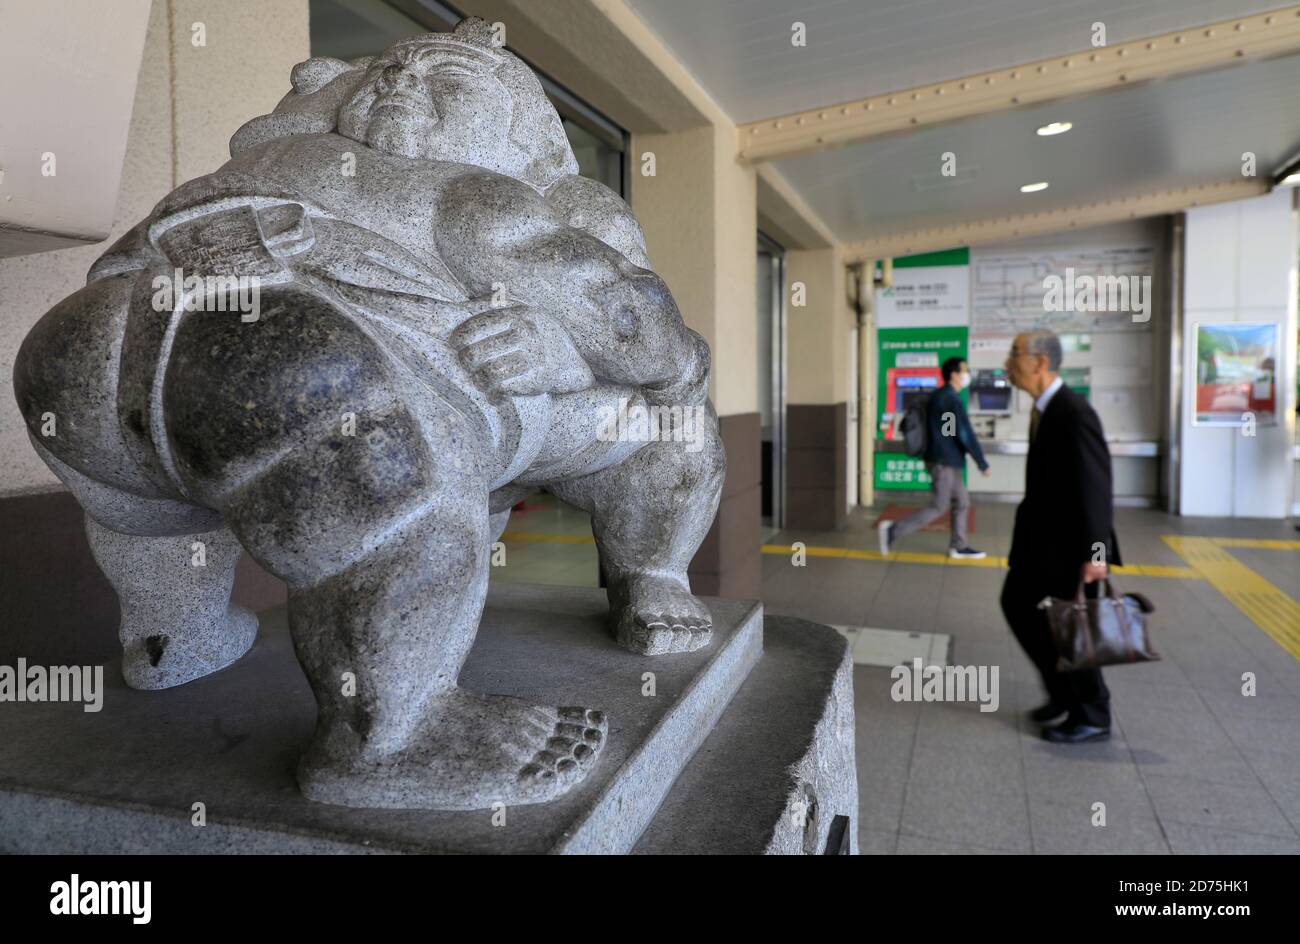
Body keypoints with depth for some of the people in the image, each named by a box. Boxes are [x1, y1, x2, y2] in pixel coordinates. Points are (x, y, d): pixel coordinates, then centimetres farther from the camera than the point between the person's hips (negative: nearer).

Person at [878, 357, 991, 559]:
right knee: (938, 508, -4)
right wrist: (983, 464, -13)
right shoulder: (951, 399, -18)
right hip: (945, 462, -10)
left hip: (943, 459, 10)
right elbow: (965, 435, -19)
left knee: (961, 502, 14)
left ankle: (958, 546, 20)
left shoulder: (936, 396, 12)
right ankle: (893, 531, -3)